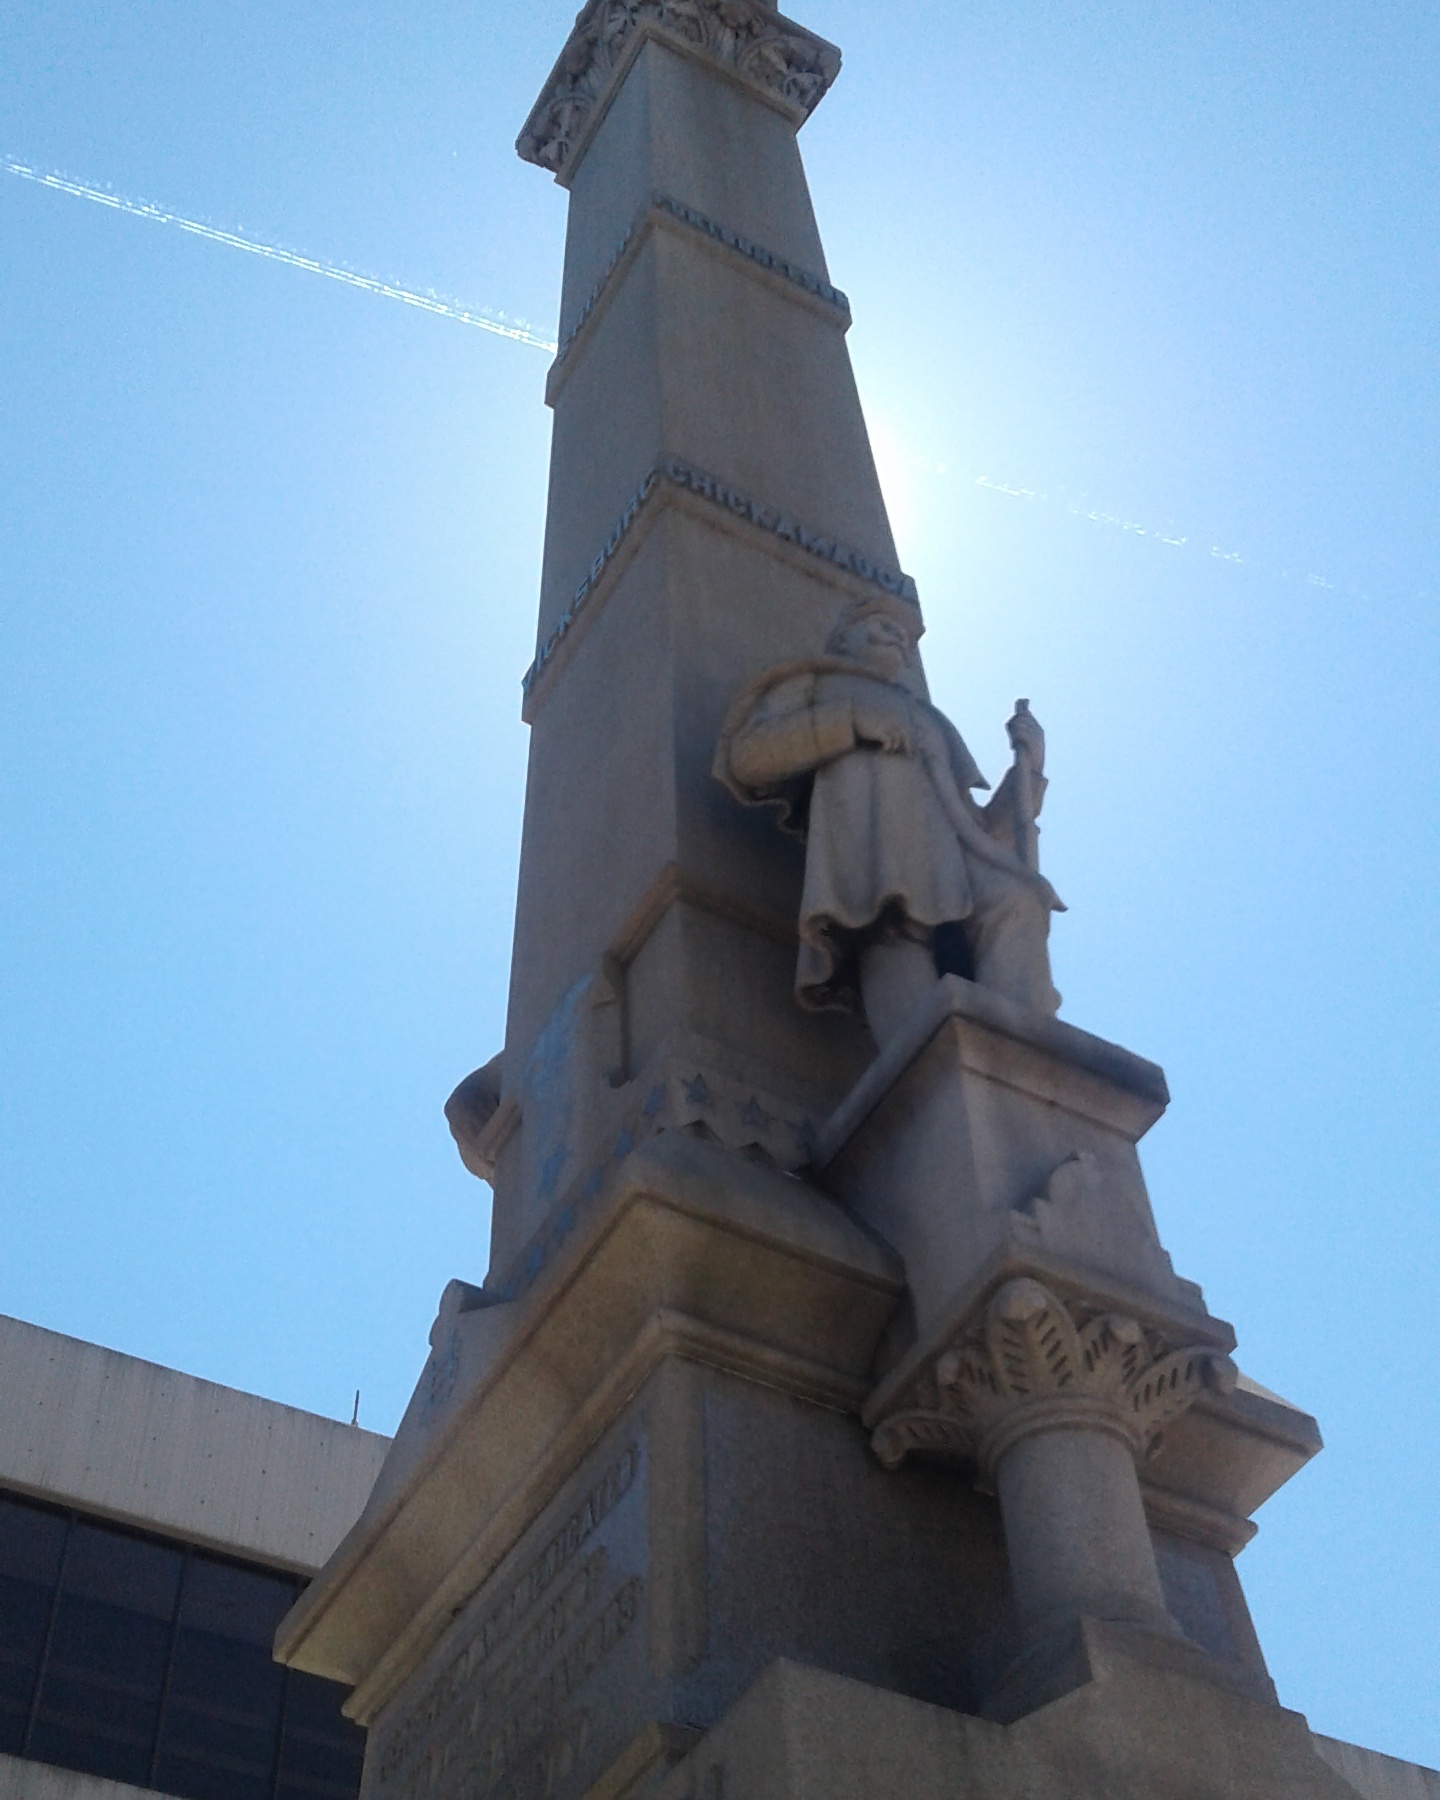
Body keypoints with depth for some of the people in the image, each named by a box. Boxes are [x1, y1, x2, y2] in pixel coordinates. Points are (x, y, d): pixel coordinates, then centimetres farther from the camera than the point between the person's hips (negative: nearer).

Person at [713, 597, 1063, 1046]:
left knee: (1013, 901, -31)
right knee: (895, 938, -34)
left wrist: (1029, 764, 19)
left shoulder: (928, 720, 43)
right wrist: (851, 719, 2)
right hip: (863, 844, -3)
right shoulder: (815, 684, 34)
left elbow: (985, 831, 32)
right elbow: (746, 754, 10)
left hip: (952, 850, 3)